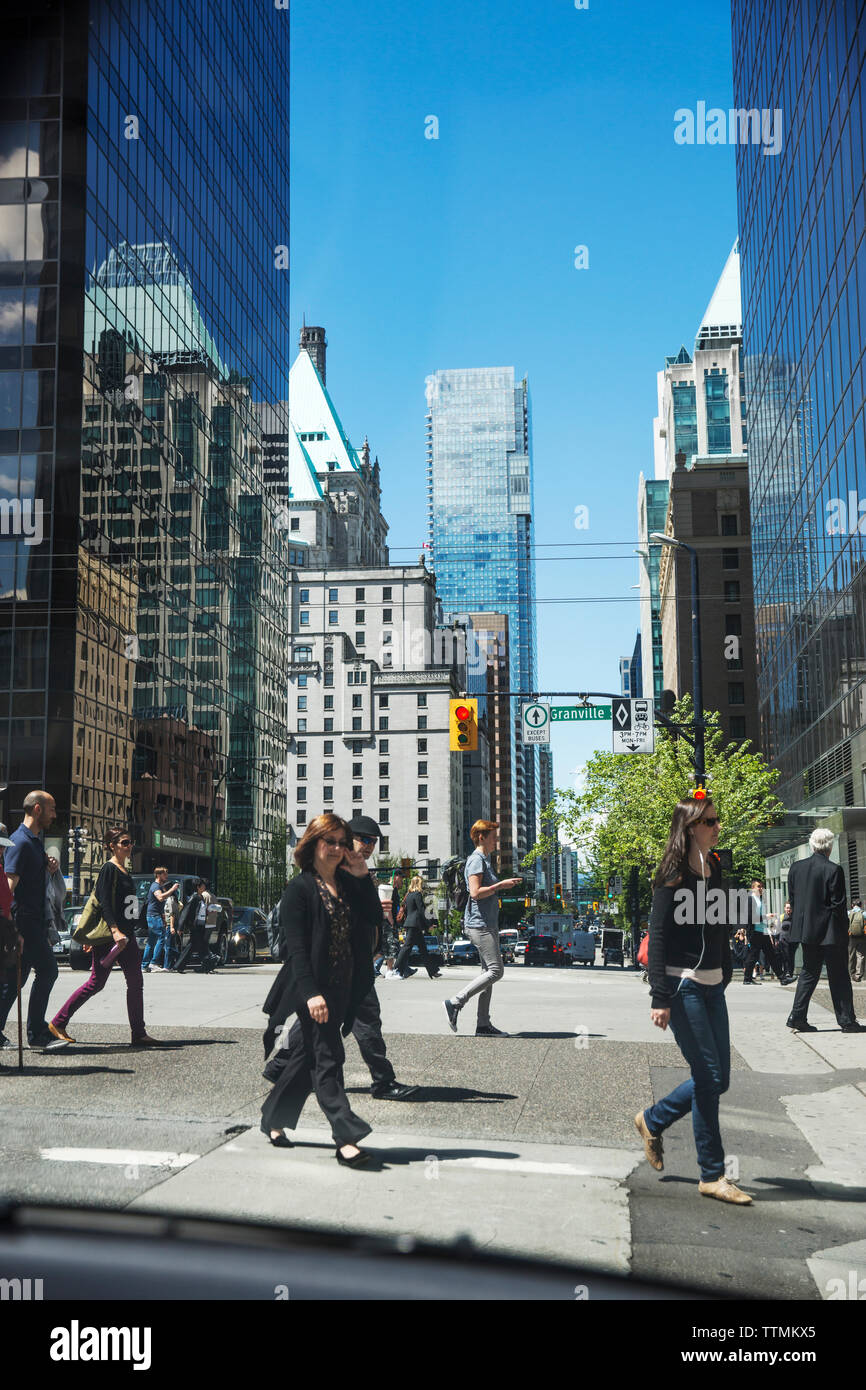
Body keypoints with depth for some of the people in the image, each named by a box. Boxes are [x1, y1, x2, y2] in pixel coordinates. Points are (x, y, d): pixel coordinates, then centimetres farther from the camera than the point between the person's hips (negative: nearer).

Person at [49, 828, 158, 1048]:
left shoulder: (124, 871, 18)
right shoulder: (109, 869, -10)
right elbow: (104, 902, -19)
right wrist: (115, 930, -29)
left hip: (126, 935, 9)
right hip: (108, 938, -9)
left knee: (135, 983, 3)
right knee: (96, 983, -3)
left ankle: (139, 1034, 5)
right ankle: (58, 1023, 8)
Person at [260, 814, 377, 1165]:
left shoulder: (347, 884, 11)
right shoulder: (299, 889, -8)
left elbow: (373, 922, 5)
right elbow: (295, 947, -13)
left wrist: (364, 877, -1)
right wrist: (311, 993, -23)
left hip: (342, 989, 7)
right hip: (313, 988, -7)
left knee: (310, 1055, 14)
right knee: (327, 1058, -9)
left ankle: (273, 1119, 30)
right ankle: (346, 1138, -9)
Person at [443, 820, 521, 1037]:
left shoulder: (484, 860, 21)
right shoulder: (476, 860, -11)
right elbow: (476, 892, -21)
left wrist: (503, 887, 16)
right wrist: (501, 885, -16)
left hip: (488, 924, 11)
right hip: (479, 924, -11)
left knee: (490, 972, 8)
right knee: (496, 971, -14)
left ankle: (483, 1025, 9)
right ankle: (455, 1002, -8)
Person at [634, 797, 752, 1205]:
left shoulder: (714, 869, 11)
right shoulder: (674, 874, -12)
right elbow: (658, 936, -14)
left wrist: (725, 974, 14)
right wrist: (660, 997, -18)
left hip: (711, 985, 8)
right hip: (683, 985, -8)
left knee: (718, 1079, 8)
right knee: (709, 1076, -6)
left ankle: (652, 1121, 29)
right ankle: (712, 1175, 5)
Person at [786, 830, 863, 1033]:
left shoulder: (795, 868, 2)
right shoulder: (833, 870, -15)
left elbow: (792, 900, 7)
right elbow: (838, 904, -13)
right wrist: (844, 929, -3)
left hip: (807, 931, 5)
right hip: (830, 932, -5)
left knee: (808, 973, 14)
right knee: (839, 976, 4)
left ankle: (797, 1017, 9)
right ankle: (846, 1020, 8)